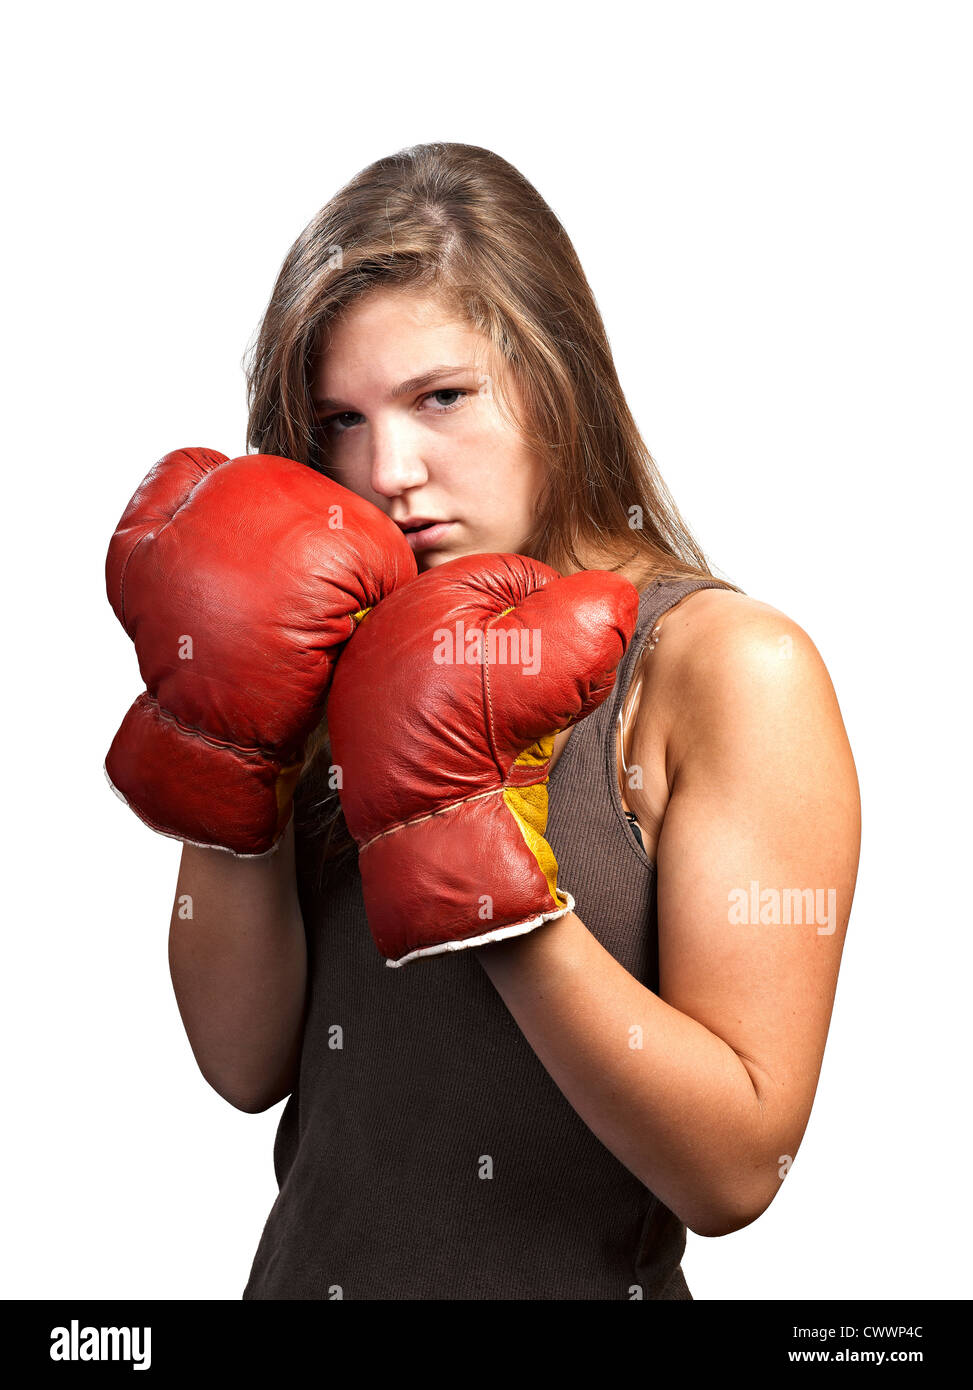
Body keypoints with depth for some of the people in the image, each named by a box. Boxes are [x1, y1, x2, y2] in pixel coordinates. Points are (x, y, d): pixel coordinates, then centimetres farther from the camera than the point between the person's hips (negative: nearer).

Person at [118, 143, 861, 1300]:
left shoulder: (732, 668, -18)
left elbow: (733, 1173, -21)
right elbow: (248, 1067, -4)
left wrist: (489, 881, -30)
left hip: (578, 1280, -4)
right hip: (312, 1266, 5)